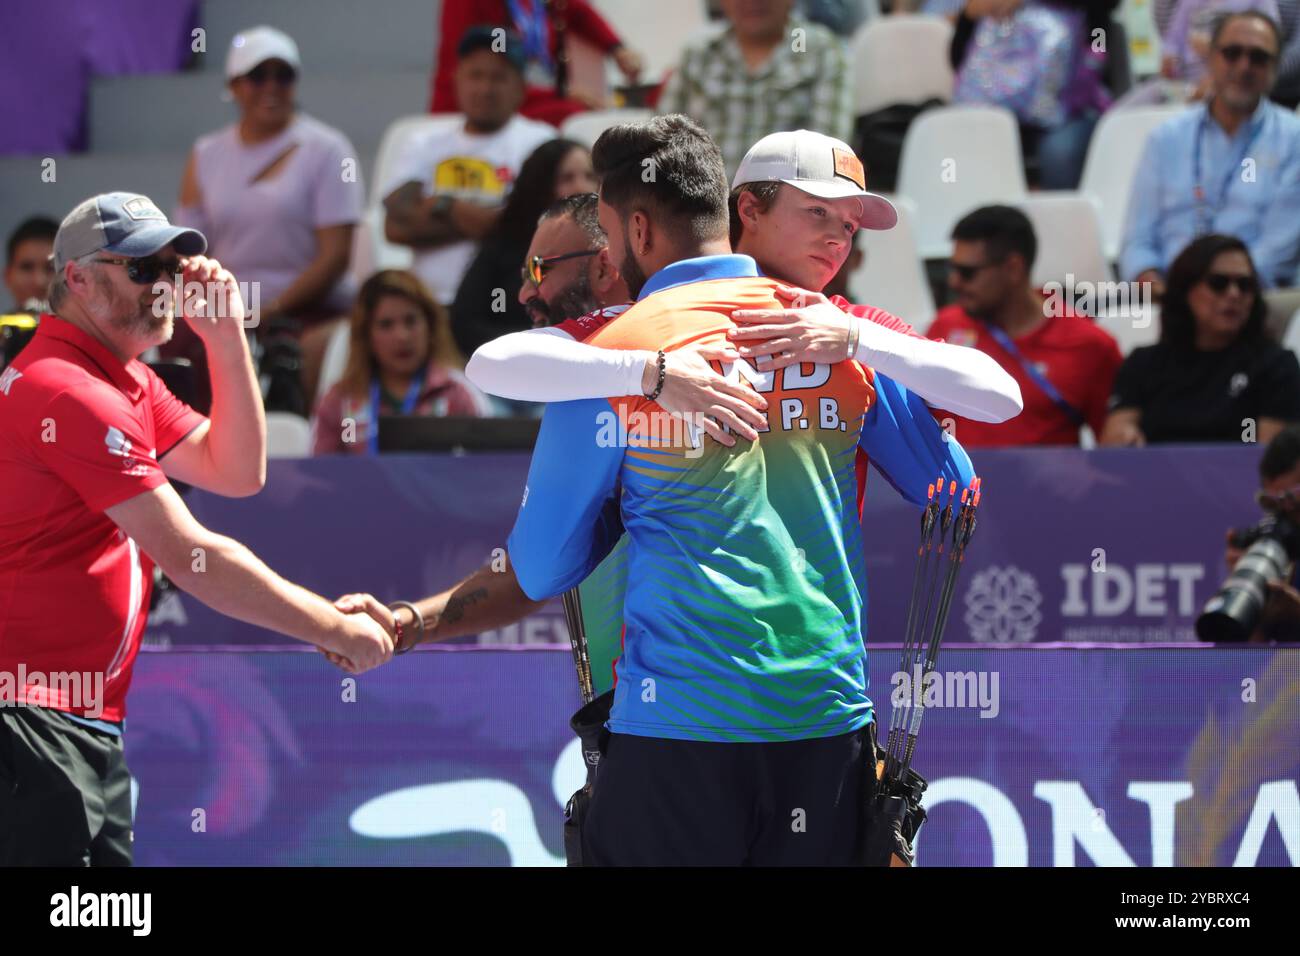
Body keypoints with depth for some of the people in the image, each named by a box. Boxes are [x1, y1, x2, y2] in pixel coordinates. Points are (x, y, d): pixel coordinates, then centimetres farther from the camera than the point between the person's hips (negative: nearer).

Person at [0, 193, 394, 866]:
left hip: (88, 726, 11)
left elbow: (235, 473, 15)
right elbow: (190, 556, -17)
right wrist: (334, 629, -10)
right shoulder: (71, 392, -16)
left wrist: (225, 338, 5)